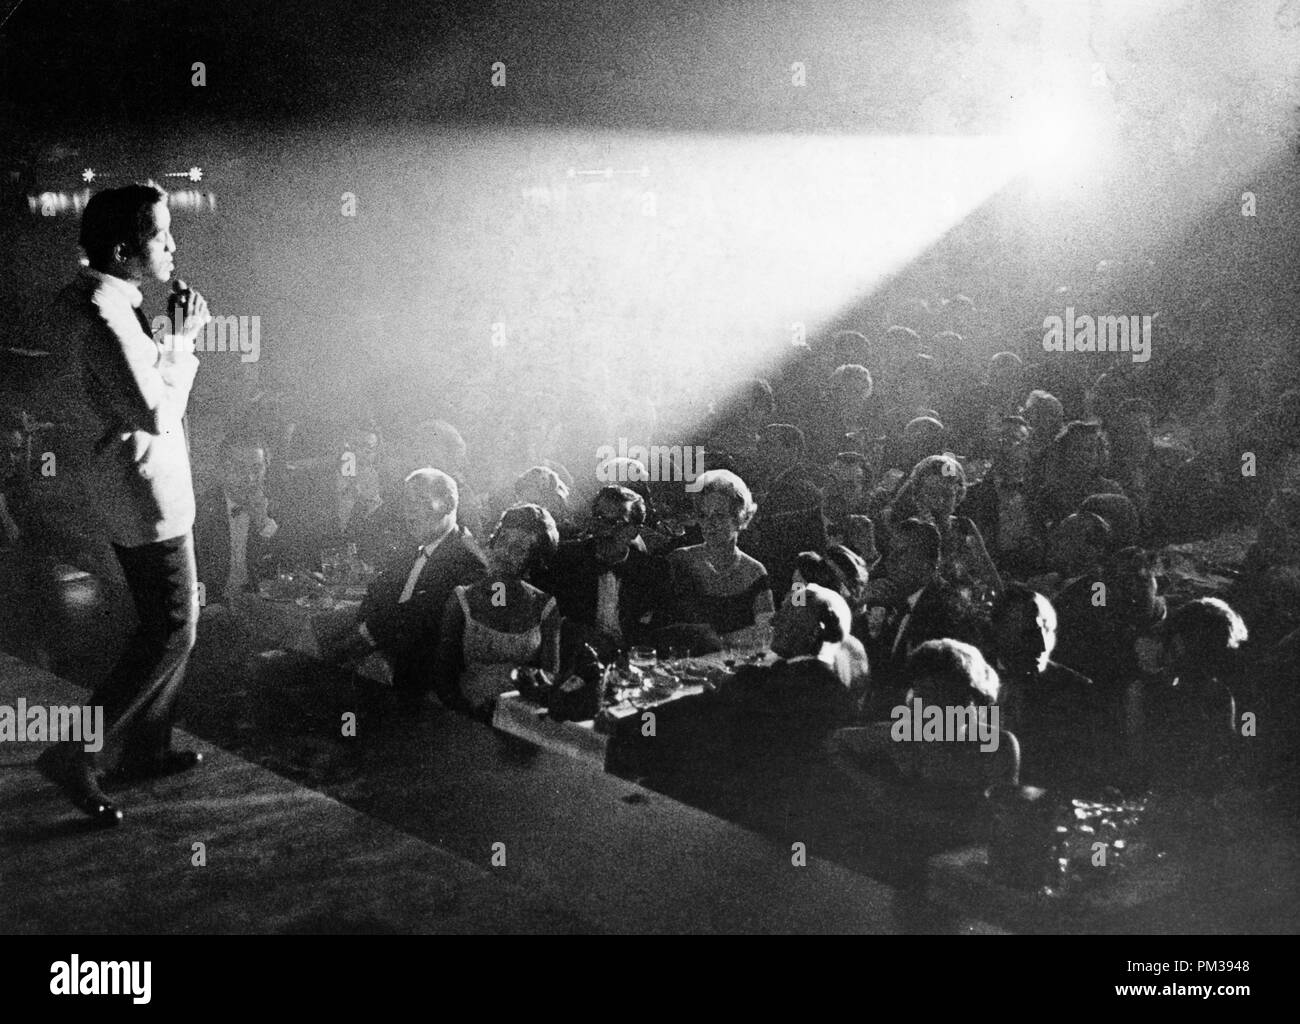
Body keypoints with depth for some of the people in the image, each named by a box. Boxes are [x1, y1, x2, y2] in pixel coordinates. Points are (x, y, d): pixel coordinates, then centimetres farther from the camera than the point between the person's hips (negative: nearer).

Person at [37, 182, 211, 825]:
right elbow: (156, 414, -24)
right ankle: (74, 754, 0)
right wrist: (184, 341, -14)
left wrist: (174, 340, 2)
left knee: (167, 624, 18)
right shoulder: (102, 314, -22)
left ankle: (145, 750, 29)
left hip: (151, 488, 10)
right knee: (172, 633, -5)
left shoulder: (112, 301, 10)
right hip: (146, 495, -10)